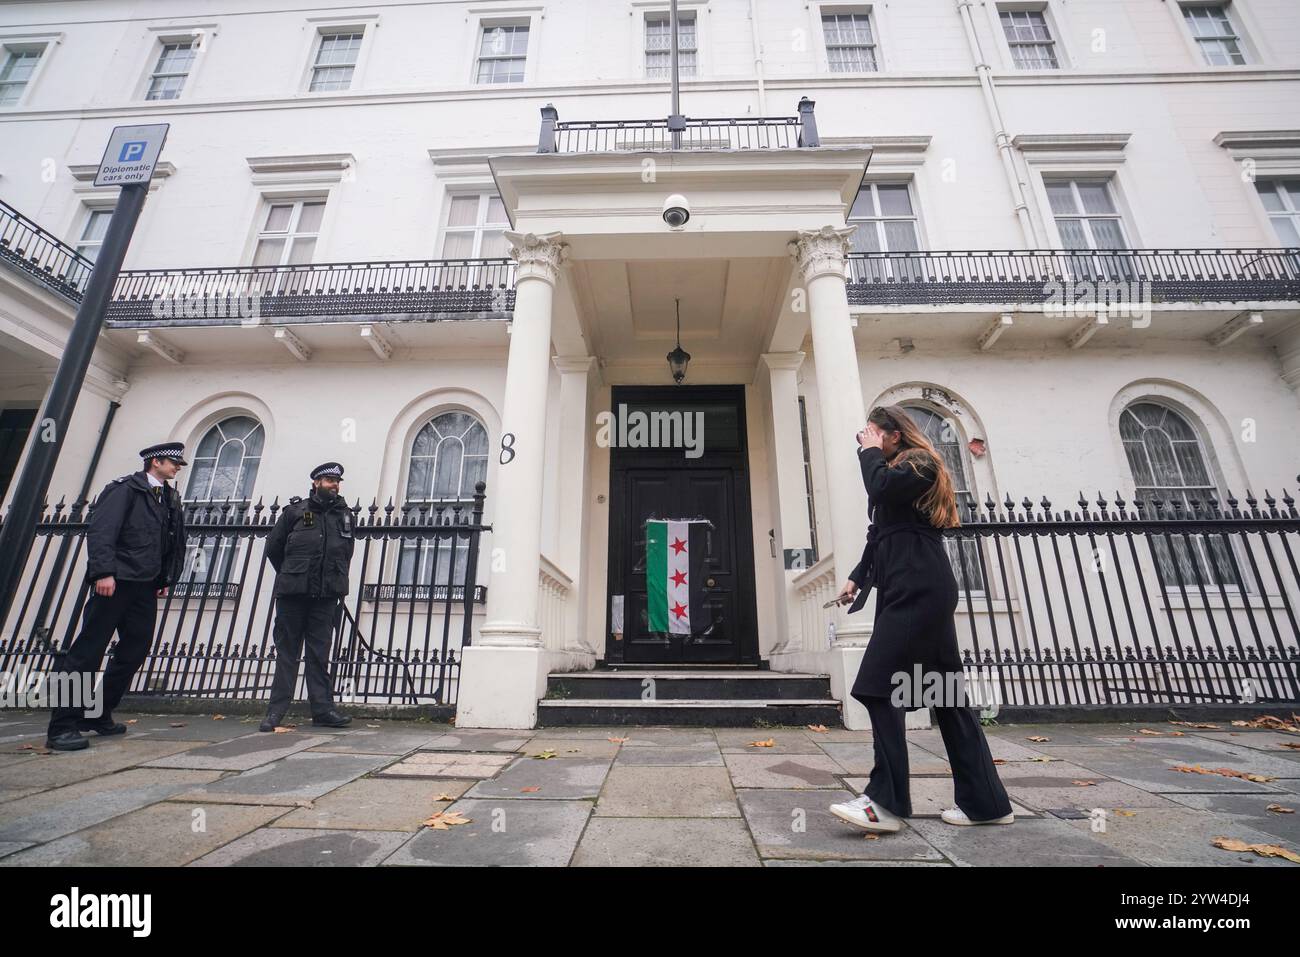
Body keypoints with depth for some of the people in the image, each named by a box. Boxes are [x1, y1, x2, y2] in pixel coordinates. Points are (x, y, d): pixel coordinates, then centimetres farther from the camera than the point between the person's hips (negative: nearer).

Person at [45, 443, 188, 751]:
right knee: (88, 650, -3)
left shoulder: (171, 499, 16)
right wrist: (104, 572, -24)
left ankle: (98, 715, 22)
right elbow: (100, 530, -15)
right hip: (115, 582, -7)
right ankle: (62, 726, 4)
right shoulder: (124, 488, -5)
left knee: (135, 651, 8)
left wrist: (166, 579, 13)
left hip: (145, 586, 7)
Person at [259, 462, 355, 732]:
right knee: (286, 652, 5)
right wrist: (290, 577, 13)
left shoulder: (344, 515, 11)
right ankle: (276, 711, 13)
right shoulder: (295, 511, 3)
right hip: (292, 595, -2)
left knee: (320, 655, 5)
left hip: (326, 597, 2)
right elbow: (273, 547, 10)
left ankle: (323, 709, 9)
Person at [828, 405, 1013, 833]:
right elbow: (879, 534, 24)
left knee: (879, 686, -14)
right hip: (910, 589, 10)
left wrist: (870, 452, -4)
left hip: (919, 589, -10)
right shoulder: (897, 474, 26)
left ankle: (886, 801, -11)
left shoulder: (919, 464, -1)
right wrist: (857, 576, 16)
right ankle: (984, 800, 16)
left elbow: (881, 489, -21)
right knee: (948, 693, 9)